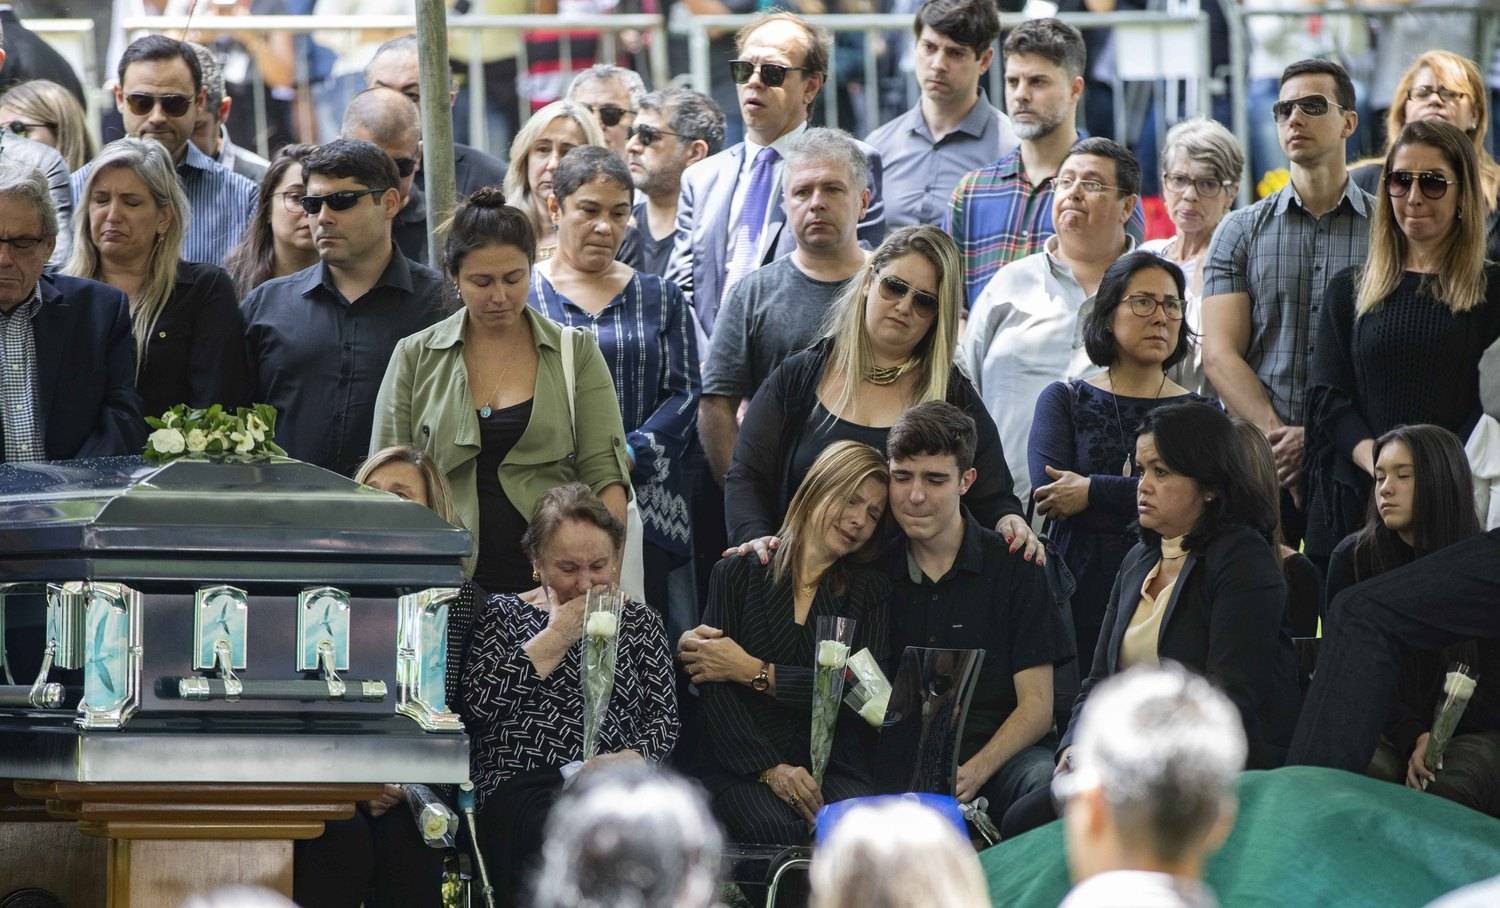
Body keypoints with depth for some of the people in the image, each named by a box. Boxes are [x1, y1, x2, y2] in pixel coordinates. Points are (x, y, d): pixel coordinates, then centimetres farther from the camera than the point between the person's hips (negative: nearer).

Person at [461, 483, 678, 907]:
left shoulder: (639, 621, 23)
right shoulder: (503, 614, 16)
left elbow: (663, 717, 15)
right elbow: (477, 701, -2)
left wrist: (631, 758, -8)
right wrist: (557, 636, 1)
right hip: (522, 786, -2)